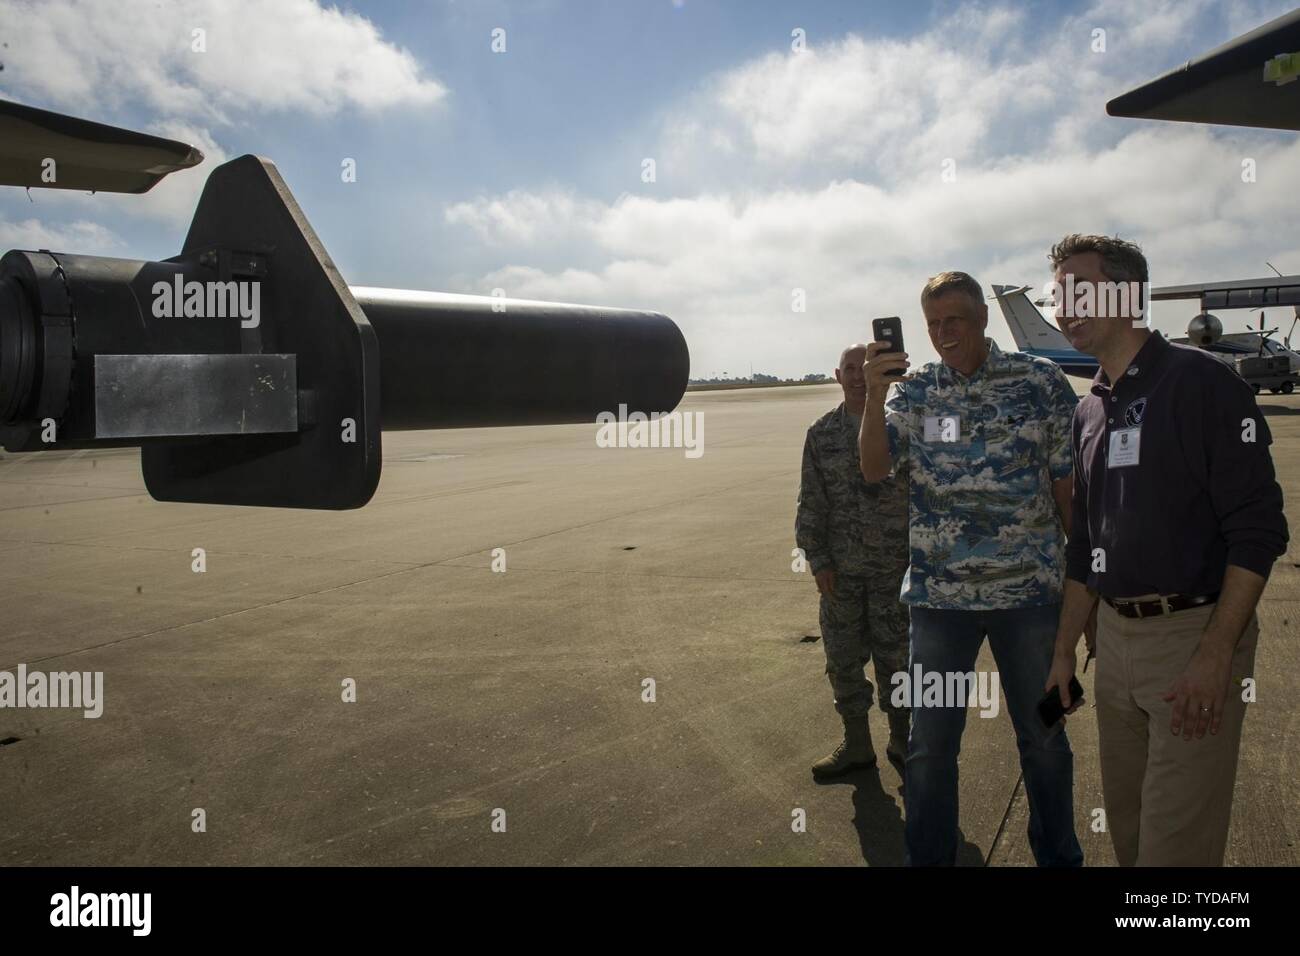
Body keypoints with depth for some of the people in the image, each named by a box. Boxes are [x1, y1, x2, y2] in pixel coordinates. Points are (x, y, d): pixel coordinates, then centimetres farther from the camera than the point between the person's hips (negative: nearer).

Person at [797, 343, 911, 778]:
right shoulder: (821, 434, 4)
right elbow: (811, 502, 5)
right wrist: (817, 559, -1)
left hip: (893, 566, -2)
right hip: (840, 568, 3)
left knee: (895, 653, 7)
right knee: (843, 656, 10)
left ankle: (900, 741, 26)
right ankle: (856, 744, 27)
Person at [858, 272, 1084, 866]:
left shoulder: (1040, 382, -1)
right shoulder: (913, 391, 4)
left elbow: (1067, 483, 1)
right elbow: (875, 469, -9)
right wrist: (873, 393, -23)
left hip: (1029, 592, -1)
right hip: (939, 593, 1)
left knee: (1043, 735, 14)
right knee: (929, 744, 9)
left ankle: (1058, 857, 36)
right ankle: (928, 859, 26)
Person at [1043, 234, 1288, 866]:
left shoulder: (1200, 382, -10)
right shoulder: (1090, 411, 12)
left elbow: (1258, 528, -14)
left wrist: (1216, 653, -19)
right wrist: (1064, 649, 16)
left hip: (1194, 633, -7)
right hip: (1114, 636, 7)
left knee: (1176, 839, 0)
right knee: (1124, 823, 17)